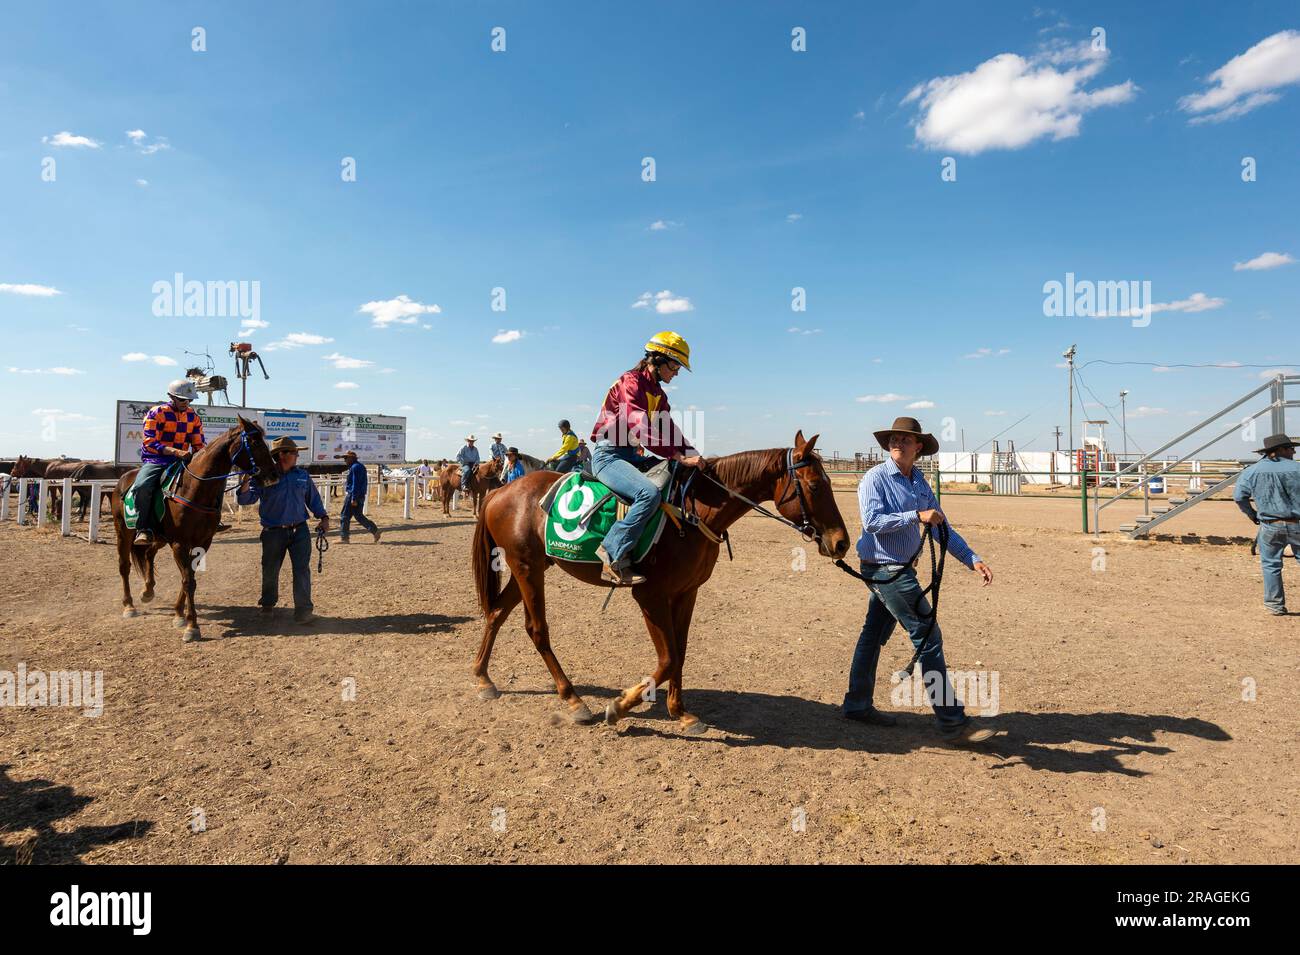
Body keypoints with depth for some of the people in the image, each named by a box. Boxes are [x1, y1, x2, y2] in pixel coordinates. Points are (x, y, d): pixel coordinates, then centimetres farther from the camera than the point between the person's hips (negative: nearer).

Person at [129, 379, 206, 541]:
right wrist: (175, 452, -27)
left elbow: (199, 445, 10)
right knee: (142, 486, -31)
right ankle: (143, 528, -18)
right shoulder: (156, 413, -6)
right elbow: (149, 443, -14)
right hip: (155, 461, -5)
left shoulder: (193, 416, 8)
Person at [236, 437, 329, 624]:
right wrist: (245, 484, -30)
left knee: (302, 569, -8)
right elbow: (245, 499, -10)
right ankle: (268, 603, 38)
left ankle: (303, 611, -7)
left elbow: (313, 498, 15)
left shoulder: (302, 475, 6)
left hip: (299, 530, 2)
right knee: (270, 570, 14)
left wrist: (323, 517, 5)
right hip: (273, 532, -2)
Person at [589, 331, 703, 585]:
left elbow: (669, 429, 13)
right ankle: (614, 558, -26)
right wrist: (679, 456, -29)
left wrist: (693, 455, -3)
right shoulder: (630, 382, -13)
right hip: (609, 455, -10)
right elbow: (641, 429, -26)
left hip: (632, 455, 10)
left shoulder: (658, 392, 16)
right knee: (649, 493, -33)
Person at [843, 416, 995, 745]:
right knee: (928, 637, -6)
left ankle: (857, 705, 28)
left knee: (874, 635, 15)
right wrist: (916, 516, -29)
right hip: (885, 568, -8)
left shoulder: (919, 482, 11)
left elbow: (941, 527, 12)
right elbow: (872, 520, -24)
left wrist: (973, 559, 5)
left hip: (898, 570, 8)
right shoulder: (875, 478, -12)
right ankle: (953, 721, 1)